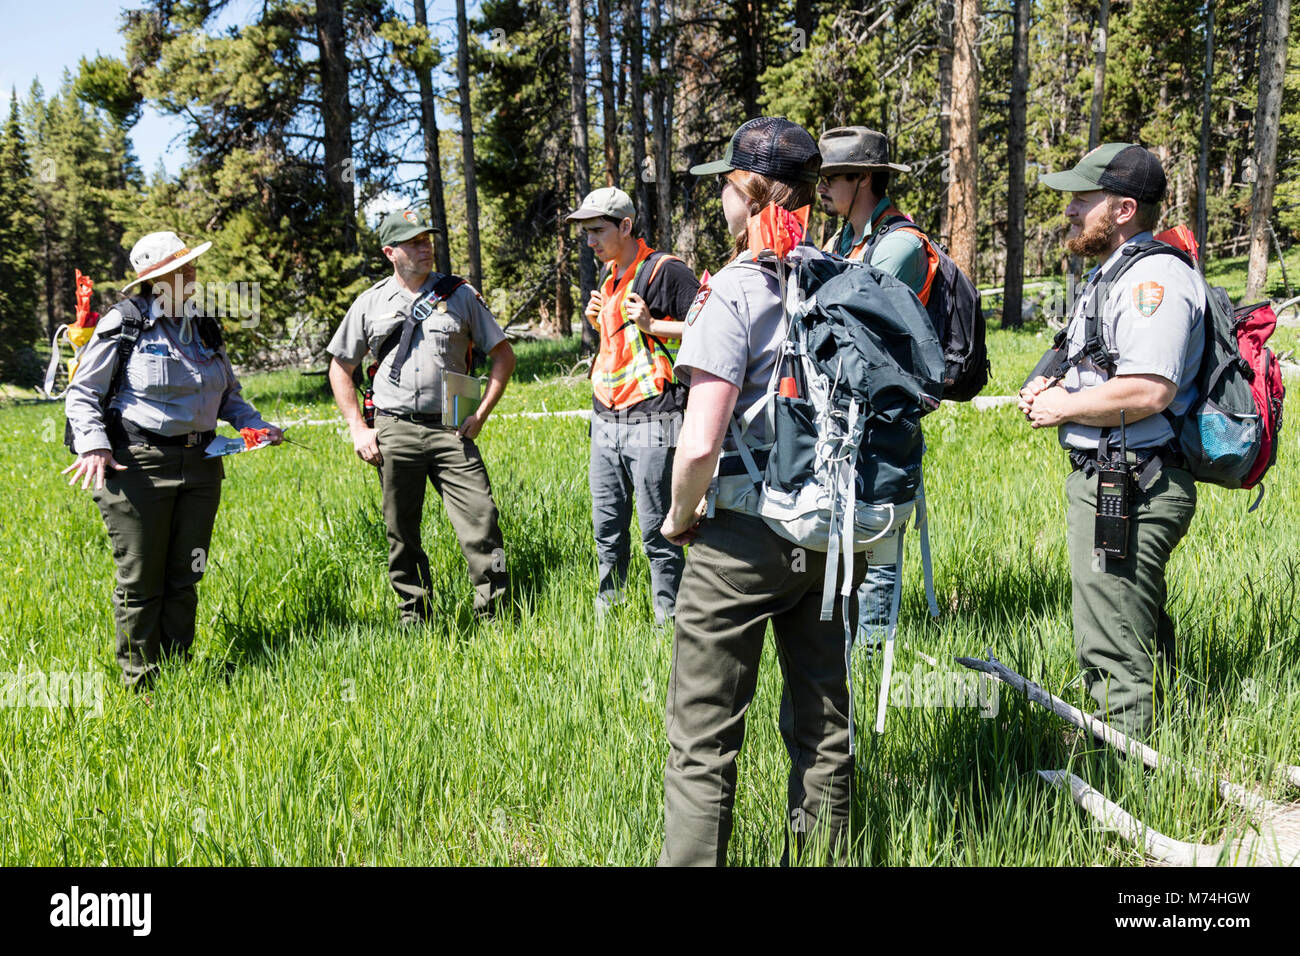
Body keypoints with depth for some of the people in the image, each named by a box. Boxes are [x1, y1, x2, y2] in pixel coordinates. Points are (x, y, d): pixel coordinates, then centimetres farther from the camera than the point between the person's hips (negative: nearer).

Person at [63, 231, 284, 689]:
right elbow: (82, 393, -1)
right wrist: (94, 445, -16)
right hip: (138, 466, -5)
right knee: (140, 582, 1)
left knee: (183, 579, 10)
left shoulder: (205, 327, 13)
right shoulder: (124, 324, -4)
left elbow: (228, 394, 23)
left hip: (200, 465, 5)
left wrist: (258, 425, 6)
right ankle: (139, 684, 14)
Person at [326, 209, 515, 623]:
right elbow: (340, 368, 15)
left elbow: (503, 354, 9)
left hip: (451, 430, -1)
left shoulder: (461, 295, 6)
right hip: (394, 431, 1)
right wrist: (358, 428, 5)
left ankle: (495, 615, -2)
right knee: (402, 533, 7)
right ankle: (413, 618, 20)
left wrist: (481, 414, -1)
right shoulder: (370, 303, 8)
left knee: (481, 519, -10)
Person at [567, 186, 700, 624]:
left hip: (651, 423, -8)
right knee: (607, 529, 14)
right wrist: (598, 319, 11)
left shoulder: (667, 271, -8)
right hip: (605, 422, 8)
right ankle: (605, 614, 27)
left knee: (657, 531, -2)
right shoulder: (609, 278, 17)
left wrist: (650, 325, -17)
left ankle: (668, 622, 9)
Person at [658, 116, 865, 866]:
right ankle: (824, 850, 31)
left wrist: (679, 516, -3)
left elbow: (700, 443, -21)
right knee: (822, 718, 18)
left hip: (745, 536, -7)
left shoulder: (734, 291, -15)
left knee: (704, 737, 3)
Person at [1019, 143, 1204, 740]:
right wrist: (1054, 386, 9)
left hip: (1130, 488, -11)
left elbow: (1149, 390, -29)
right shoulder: (1110, 274, 17)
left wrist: (1063, 408, -16)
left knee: (1114, 649, -5)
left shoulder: (1155, 276, -17)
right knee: (1141, 634, 21)